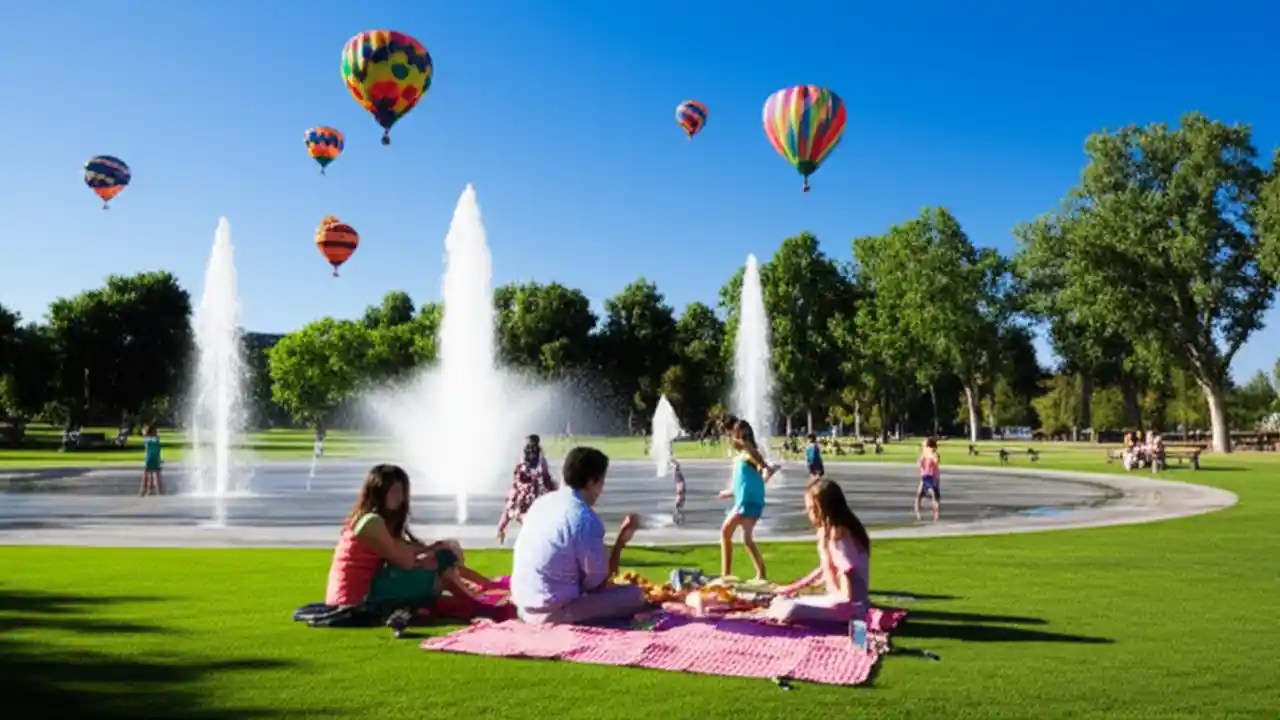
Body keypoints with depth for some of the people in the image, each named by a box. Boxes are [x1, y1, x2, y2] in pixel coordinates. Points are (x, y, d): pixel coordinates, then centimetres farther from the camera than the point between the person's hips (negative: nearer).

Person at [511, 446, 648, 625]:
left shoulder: (542, 502, 7)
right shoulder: (585, 518, -19)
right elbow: (597, 583, -11)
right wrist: (620, 543, -2)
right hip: (552, 612, -8)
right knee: (635, 595, -3)